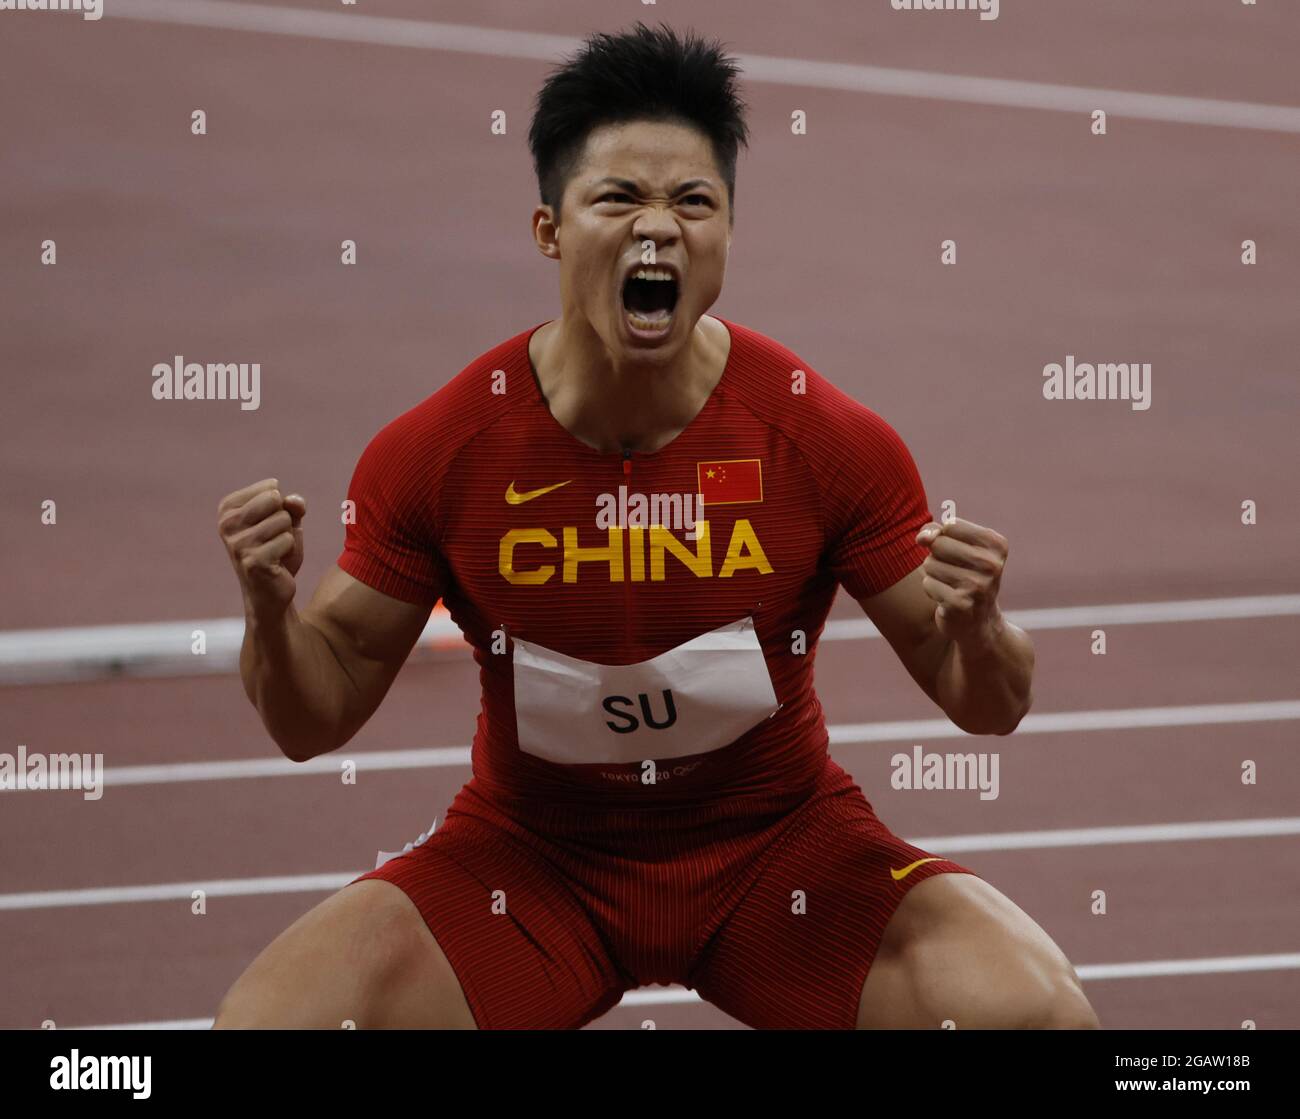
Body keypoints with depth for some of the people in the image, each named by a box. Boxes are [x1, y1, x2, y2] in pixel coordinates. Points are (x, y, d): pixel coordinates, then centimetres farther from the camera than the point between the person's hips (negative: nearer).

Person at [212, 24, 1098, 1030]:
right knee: (262, 1022, -24)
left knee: (1038, 1012, -24)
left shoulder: (831, 443, -13)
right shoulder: (435, 452, -12)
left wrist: (975, 632, -29)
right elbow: (319, 719, -3)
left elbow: (987, 706, -5)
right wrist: (272, 609, -24)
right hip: (528, 857, 0)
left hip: (778, 849, 0)